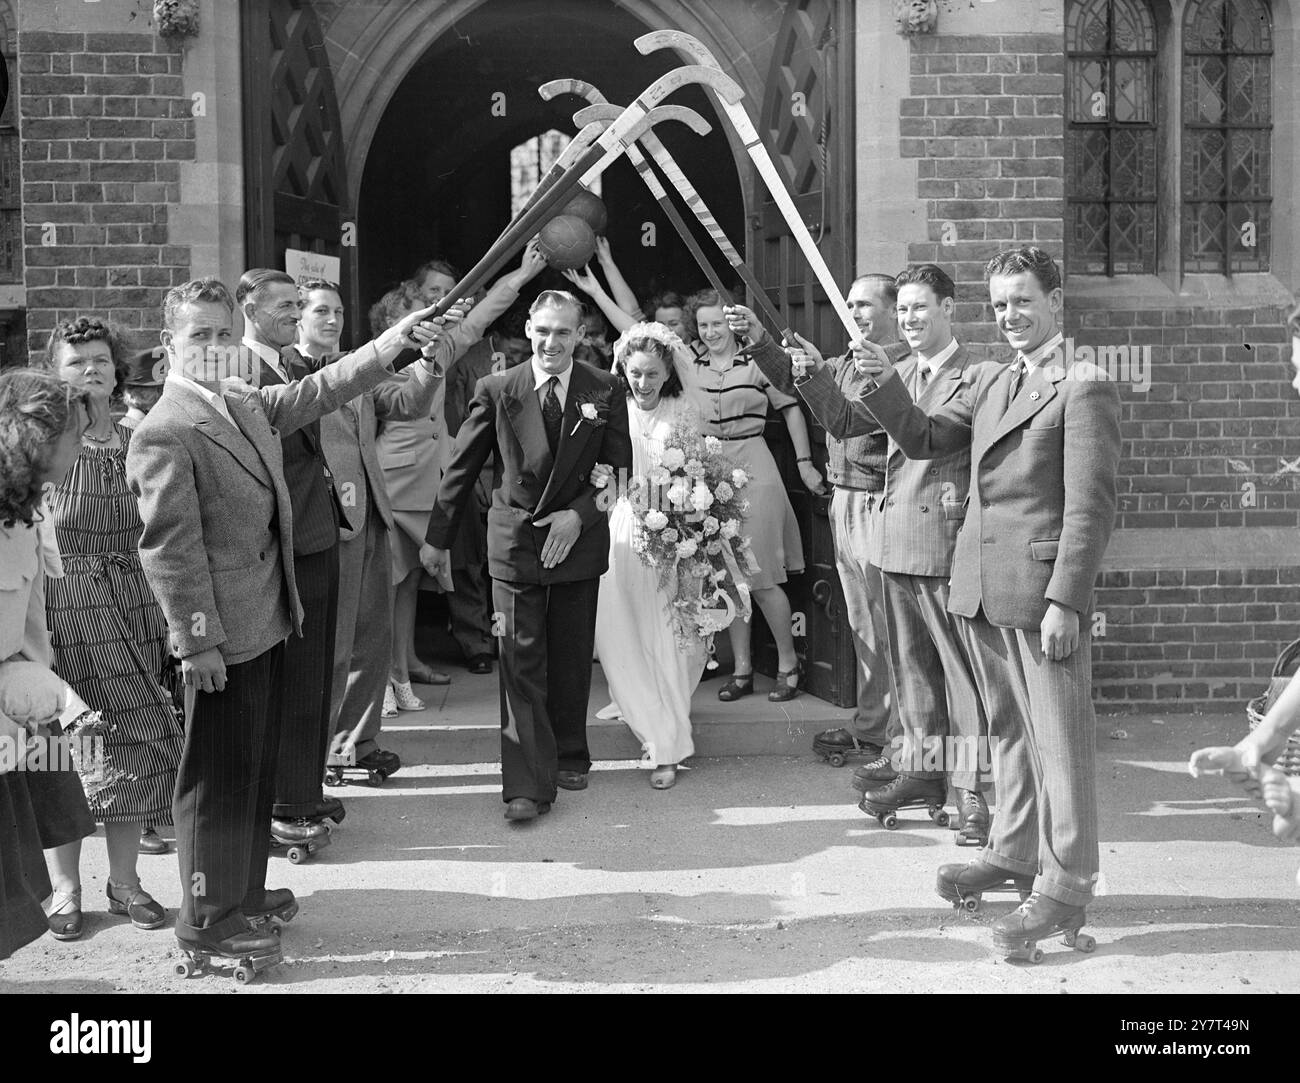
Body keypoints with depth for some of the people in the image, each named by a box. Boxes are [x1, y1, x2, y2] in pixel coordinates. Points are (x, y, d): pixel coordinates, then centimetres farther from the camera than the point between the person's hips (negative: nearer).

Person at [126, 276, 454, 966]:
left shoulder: (247, 403, 8)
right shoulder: (164, 435, -17)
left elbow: (319, 391, 17)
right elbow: (170, 547, -19)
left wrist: (394, 342, 8)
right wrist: (197, 641, -20)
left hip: (267, 623, 9)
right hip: (223, 635, -9)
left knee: (256, 765, 19)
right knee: (219, 774, 2)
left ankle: (243, 889, 33)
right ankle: (207, 917, 14)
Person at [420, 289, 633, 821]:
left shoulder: (604, 390, 1)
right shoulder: (496, 390, -2)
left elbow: (618, 466, 2)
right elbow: (462, 467, 4)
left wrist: (578, 514, -12)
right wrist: (439, 537, 6)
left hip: (579, 538, 2)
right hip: (515, 540, -1)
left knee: (572, 658, 12)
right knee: (520, 661, -6)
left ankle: (569, 755, 30)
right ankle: (527, 784, -6)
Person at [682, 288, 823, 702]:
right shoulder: (690, 364, 6)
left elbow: (791, 408, 1)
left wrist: (805, 463, 0)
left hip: (752, 470, -4)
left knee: (762, 578, -4)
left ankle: (788, 663, 12)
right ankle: (742, 669, 15)